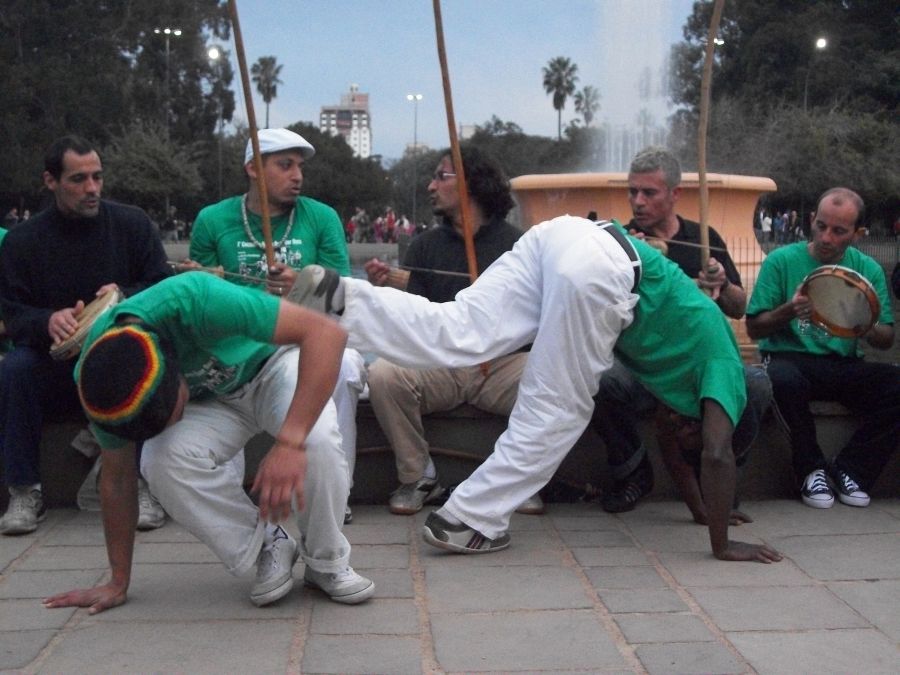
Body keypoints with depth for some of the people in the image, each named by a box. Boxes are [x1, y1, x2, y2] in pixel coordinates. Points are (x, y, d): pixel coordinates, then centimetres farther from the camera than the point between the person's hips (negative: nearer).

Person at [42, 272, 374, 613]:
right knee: (162, 461, -28)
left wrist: (290, 441, -52)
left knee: (317, 441, -34)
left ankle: (328, 563, -6)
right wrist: (118, 582, -5)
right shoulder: (98, 378, -24)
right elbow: (116, 476, -10)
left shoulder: (194, 302, -40)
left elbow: (328, 332, -44)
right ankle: (268, 546, -5)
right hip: (211, 400, 3)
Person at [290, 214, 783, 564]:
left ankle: (339, 299, -20)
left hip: (565, 238, 7)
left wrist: (703, 511, 49)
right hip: (595, 269, -7)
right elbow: (718, 454, 6)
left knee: (457, 335, -6)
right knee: (553, 411, -1)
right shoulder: (726, 369, 16)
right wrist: (722, 544, 14)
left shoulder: (699, 343, 36)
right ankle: (470, 521, -1)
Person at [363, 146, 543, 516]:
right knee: (382, 375, -28)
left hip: (502, 362, -1)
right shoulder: (425, 245, 15)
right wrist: (387, 287, -13)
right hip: (437, 362, 2)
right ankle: (417, 478, -7)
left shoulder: (516, 243, 9)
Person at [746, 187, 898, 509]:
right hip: (790, 358, -3)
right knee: (784, 380, -38)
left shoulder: (868, 269, 8)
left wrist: (867, 328, -17)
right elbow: (754, 328, -1)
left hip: (845, 366, 3)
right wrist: (788, 311, -21)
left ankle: (850, 470, -7)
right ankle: (812, 470, -13)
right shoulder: (781, 261, -1)